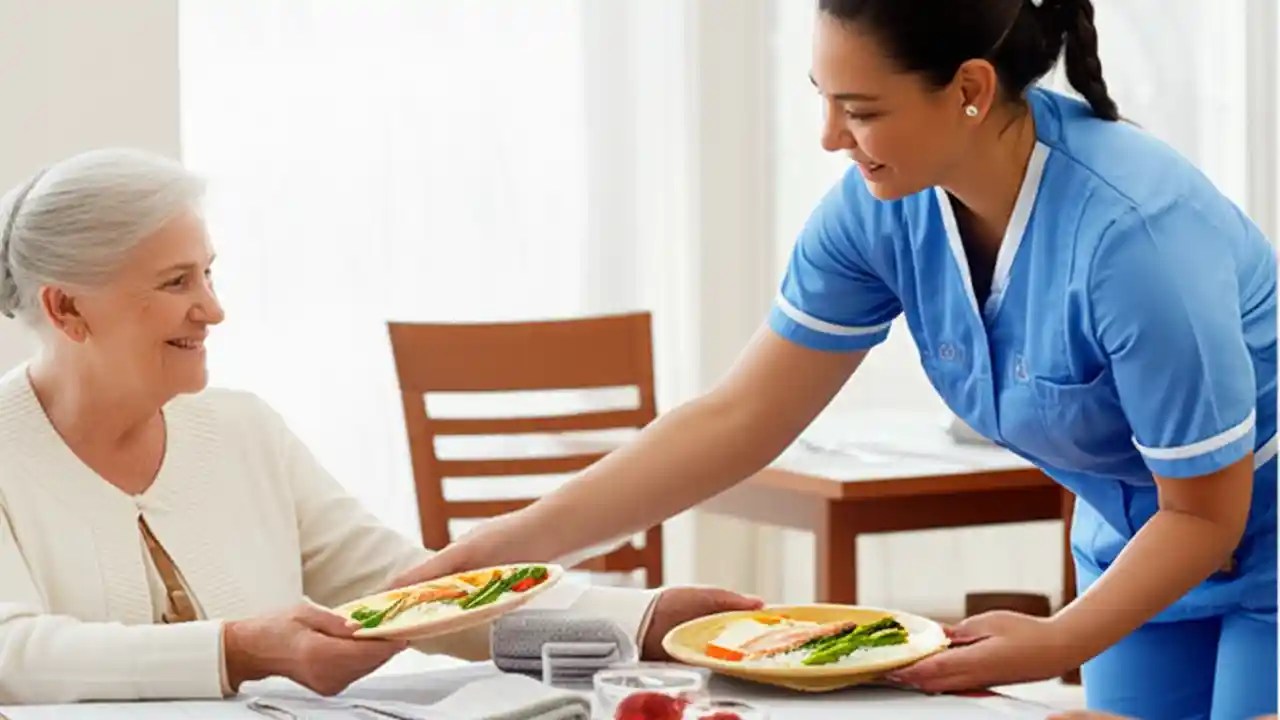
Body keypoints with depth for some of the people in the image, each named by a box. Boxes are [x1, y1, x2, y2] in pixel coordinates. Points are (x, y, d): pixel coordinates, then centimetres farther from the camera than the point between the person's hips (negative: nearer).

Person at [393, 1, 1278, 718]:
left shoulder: (1135, 233, -34)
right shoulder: (882, 206, -17)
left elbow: (1206, 513, -22)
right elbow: (736, 421, -12)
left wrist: (1062, 642, -32)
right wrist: (492, 551, -16)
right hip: (1133, 543, 5)